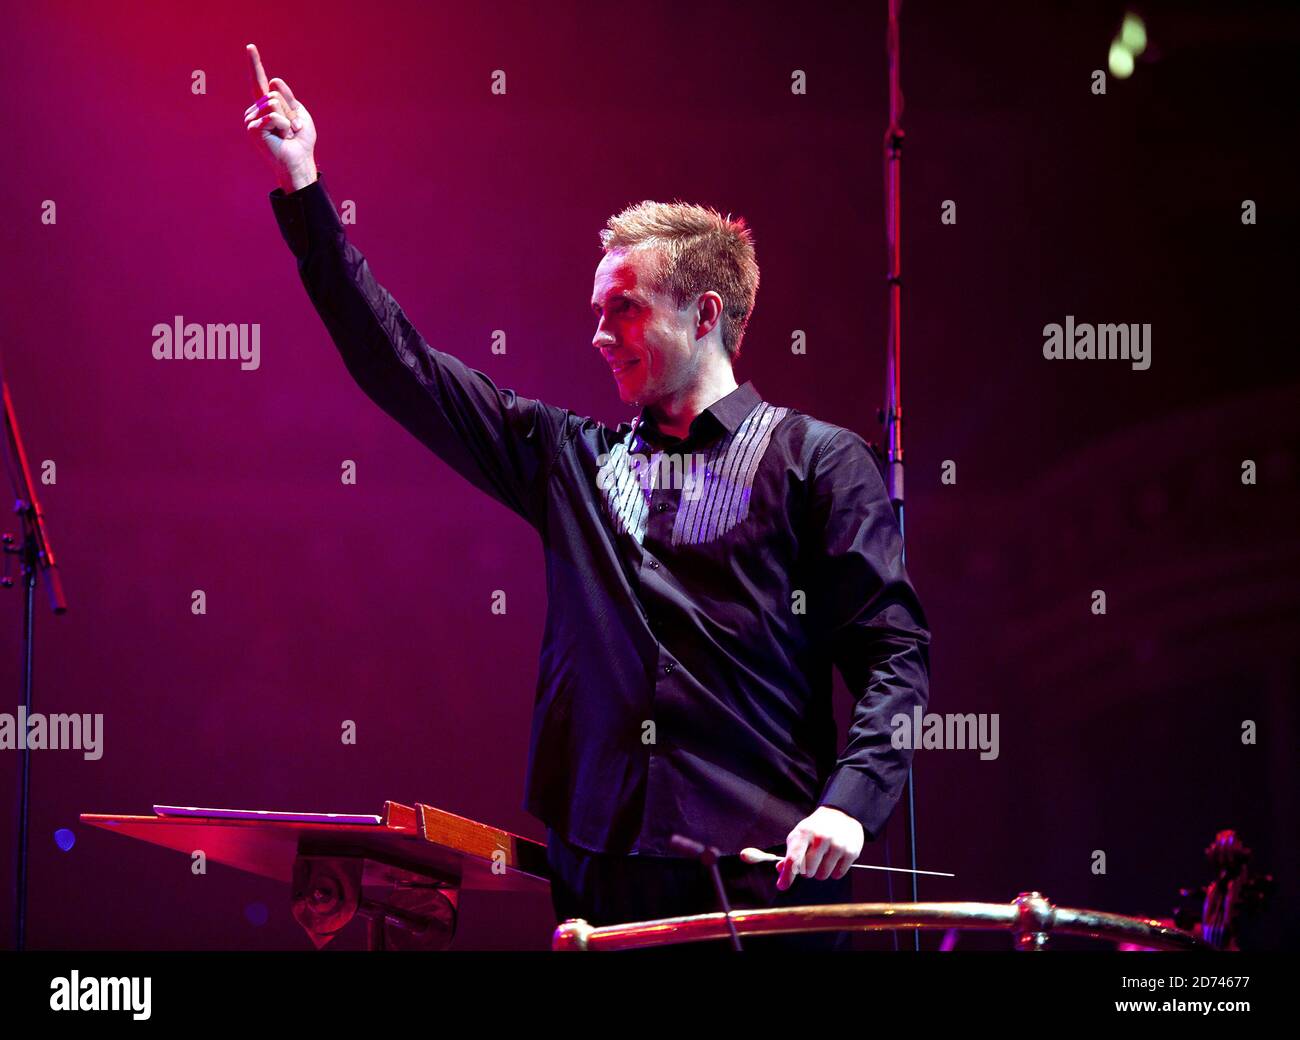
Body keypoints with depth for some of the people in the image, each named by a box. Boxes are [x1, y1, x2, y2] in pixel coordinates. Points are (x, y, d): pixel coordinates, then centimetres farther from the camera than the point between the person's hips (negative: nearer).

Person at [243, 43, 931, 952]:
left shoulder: (816, 462, 3)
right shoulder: (572, 458, 16)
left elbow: (895, 654, -2)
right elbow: (401, 366, 15)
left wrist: (850, 802, -18)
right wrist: (303, 193, 11)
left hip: (762, 871, -4)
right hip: (599, 871, 4)